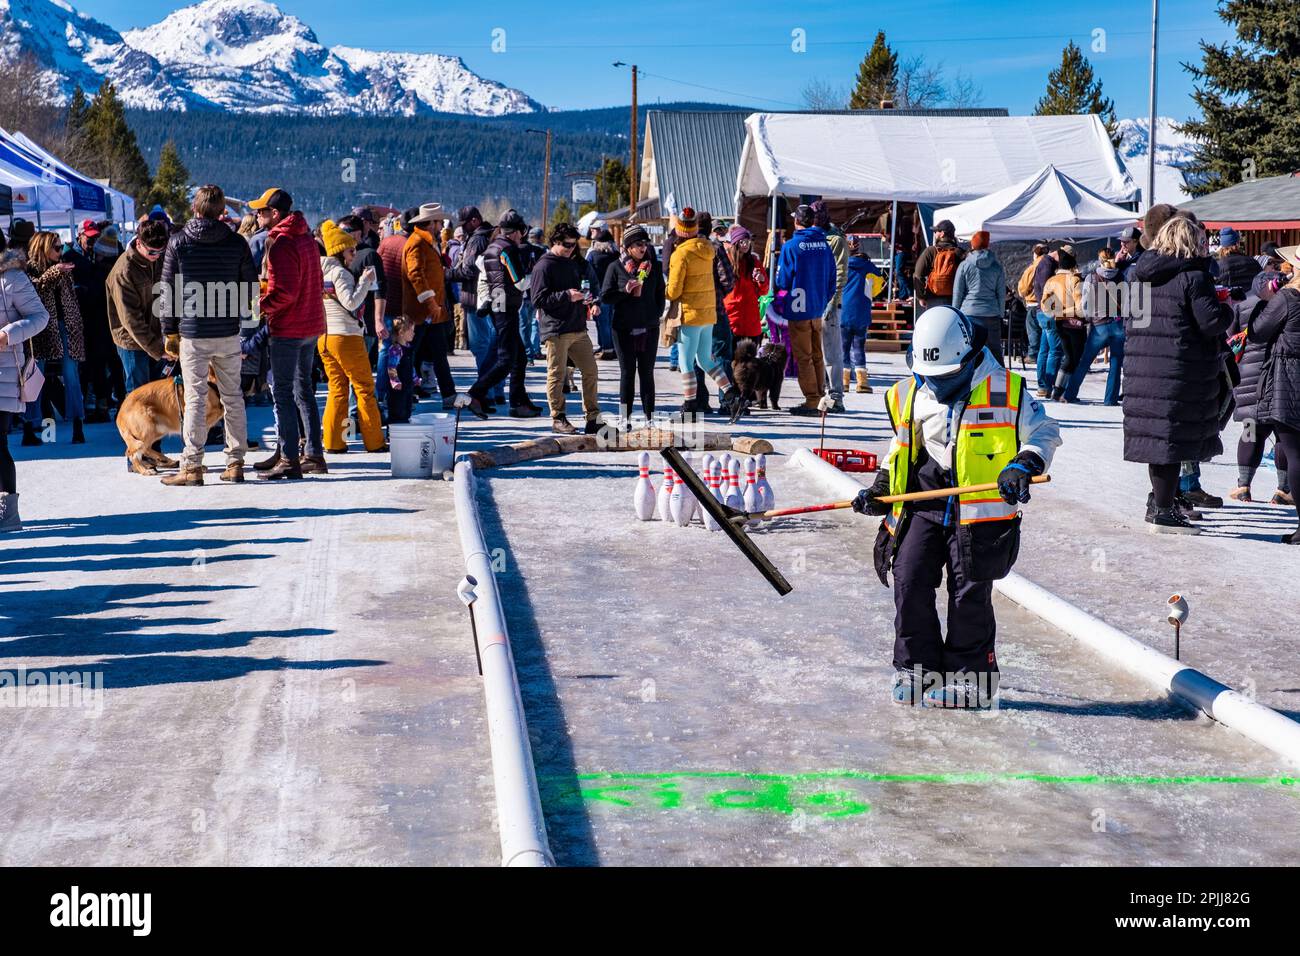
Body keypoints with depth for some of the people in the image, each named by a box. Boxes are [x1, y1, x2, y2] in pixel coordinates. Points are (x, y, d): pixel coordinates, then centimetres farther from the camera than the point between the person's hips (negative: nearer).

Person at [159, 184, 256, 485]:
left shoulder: (178, 242, -2)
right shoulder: (237, 242, 2)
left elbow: (168, 290, -1)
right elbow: (250, 287, 6)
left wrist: (170, 332, 5)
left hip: (192, 332, -2)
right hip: (229, 333, 2)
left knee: (195, 397, -1)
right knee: (232, 396, 10)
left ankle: (192, 466, -2)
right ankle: (235, 463, 12)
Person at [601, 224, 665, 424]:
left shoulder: (654, 267, 7)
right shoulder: (616, 267, 0)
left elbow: (660, 293, 16)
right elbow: (605, 296, 0)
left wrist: (656, 314, 4)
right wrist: (625, 291, -15)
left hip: (649, 327, 2)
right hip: (624, 328, -2)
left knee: (647, 373, 6)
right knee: (627, 373, 2)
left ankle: (650, 416, 9)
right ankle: (625, 419, 7)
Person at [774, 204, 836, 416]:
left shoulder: (791, 246, -13)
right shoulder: (824, 245, 4)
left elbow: (782, 280, -9)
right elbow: (831, 278, 9)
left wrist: (781, 302, 10)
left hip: (799, 310, -5)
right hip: (818, 309, 6)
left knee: (803, 357, 0)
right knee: (817, 356, 14)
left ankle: (811, 402, -1)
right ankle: (819, 397, 19)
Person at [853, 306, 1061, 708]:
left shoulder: (1004, 389, -6)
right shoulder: (910, 394, 7)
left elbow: (1045, 433, 2)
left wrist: (1023, 466, -15)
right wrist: (882, 488, 13)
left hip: (981, 511, -4)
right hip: (922, 505, 4)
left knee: (969, 594, 0)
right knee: (910, 583, -2)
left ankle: (969, 676, 15)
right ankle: (917, 670, 13)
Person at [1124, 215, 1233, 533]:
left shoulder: (1139, 273, 11)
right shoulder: (1194, 276, -11)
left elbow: (1129, 317, 18)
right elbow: (1212, 323, -14)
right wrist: (1227, 311, 5)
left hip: (1140, 368, 7)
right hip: (1179, 372, -7)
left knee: (1157, 436, 15)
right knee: (1173, 438, -2)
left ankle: (1158, 503, 25)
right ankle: (1163, 512, 1)